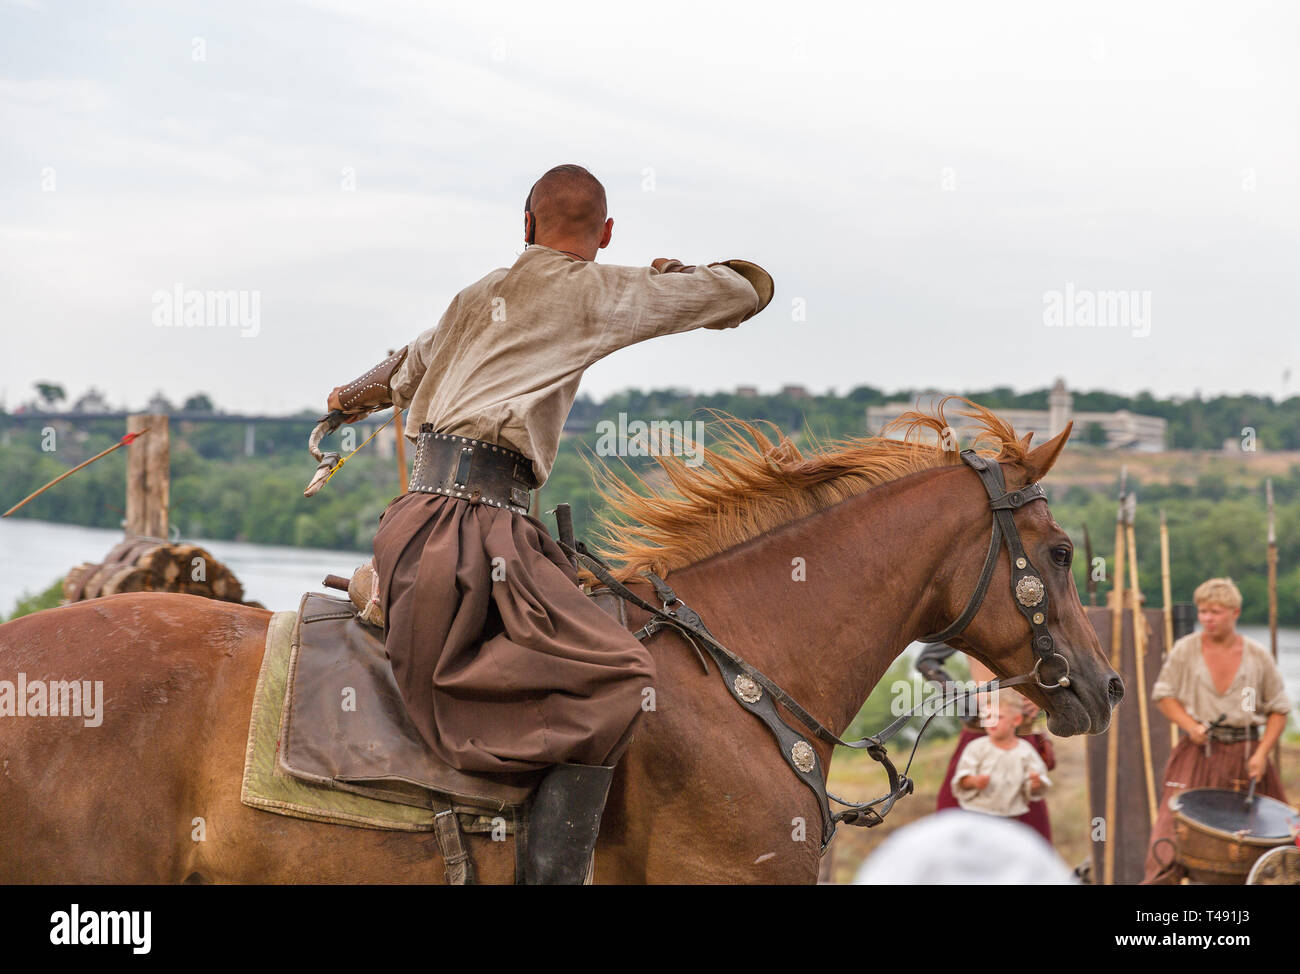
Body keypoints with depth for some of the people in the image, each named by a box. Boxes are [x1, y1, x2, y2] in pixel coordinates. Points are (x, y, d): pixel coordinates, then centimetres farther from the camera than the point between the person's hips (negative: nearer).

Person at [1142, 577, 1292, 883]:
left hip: (1246, 753, 1)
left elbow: (1279, 710, 7)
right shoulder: (1185, 650, 0)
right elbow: (1163, 695, 5)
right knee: (1176, 824, -14)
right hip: (1199, 753, -1)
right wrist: (1190, 726, -12)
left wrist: (1262, 753, -7)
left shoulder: (1259, 657, 2)